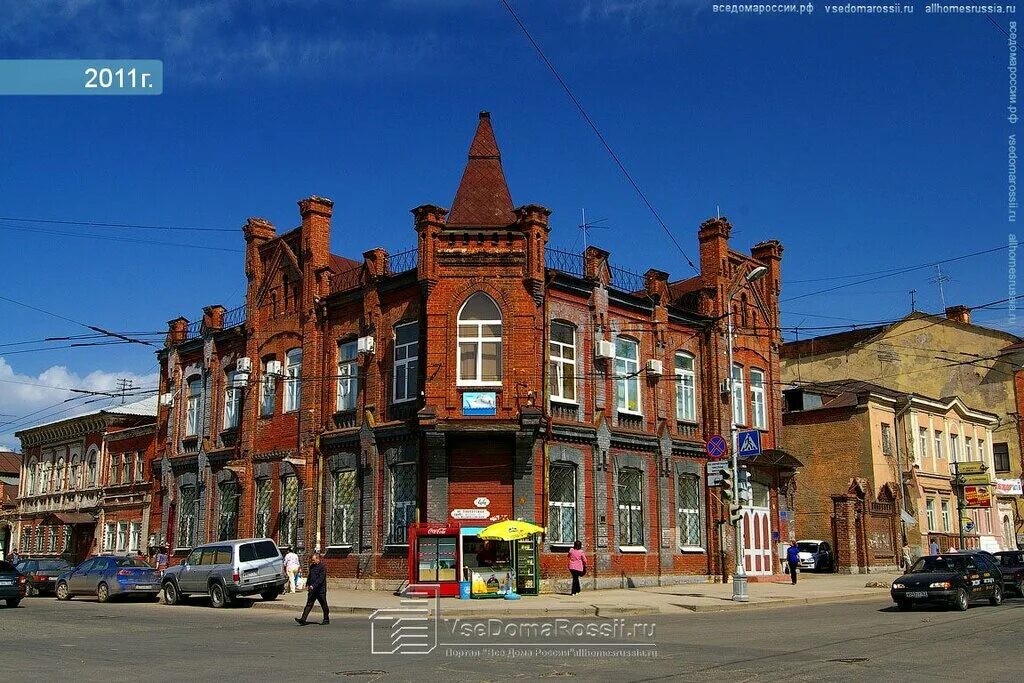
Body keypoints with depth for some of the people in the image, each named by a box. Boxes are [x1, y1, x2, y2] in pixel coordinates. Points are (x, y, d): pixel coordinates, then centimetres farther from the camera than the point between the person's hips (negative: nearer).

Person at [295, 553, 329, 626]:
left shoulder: (322, 567, -13)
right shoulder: (312, 566, 11)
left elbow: (321, 579, -20)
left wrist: (313, 586, -27)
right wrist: (307, 585, 10)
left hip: (320, 590, -6)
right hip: (312, 590, 7)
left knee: (324, 606, 6)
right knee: (309, 604, 0)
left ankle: (326, 620, 19)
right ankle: (303, 620, -6)